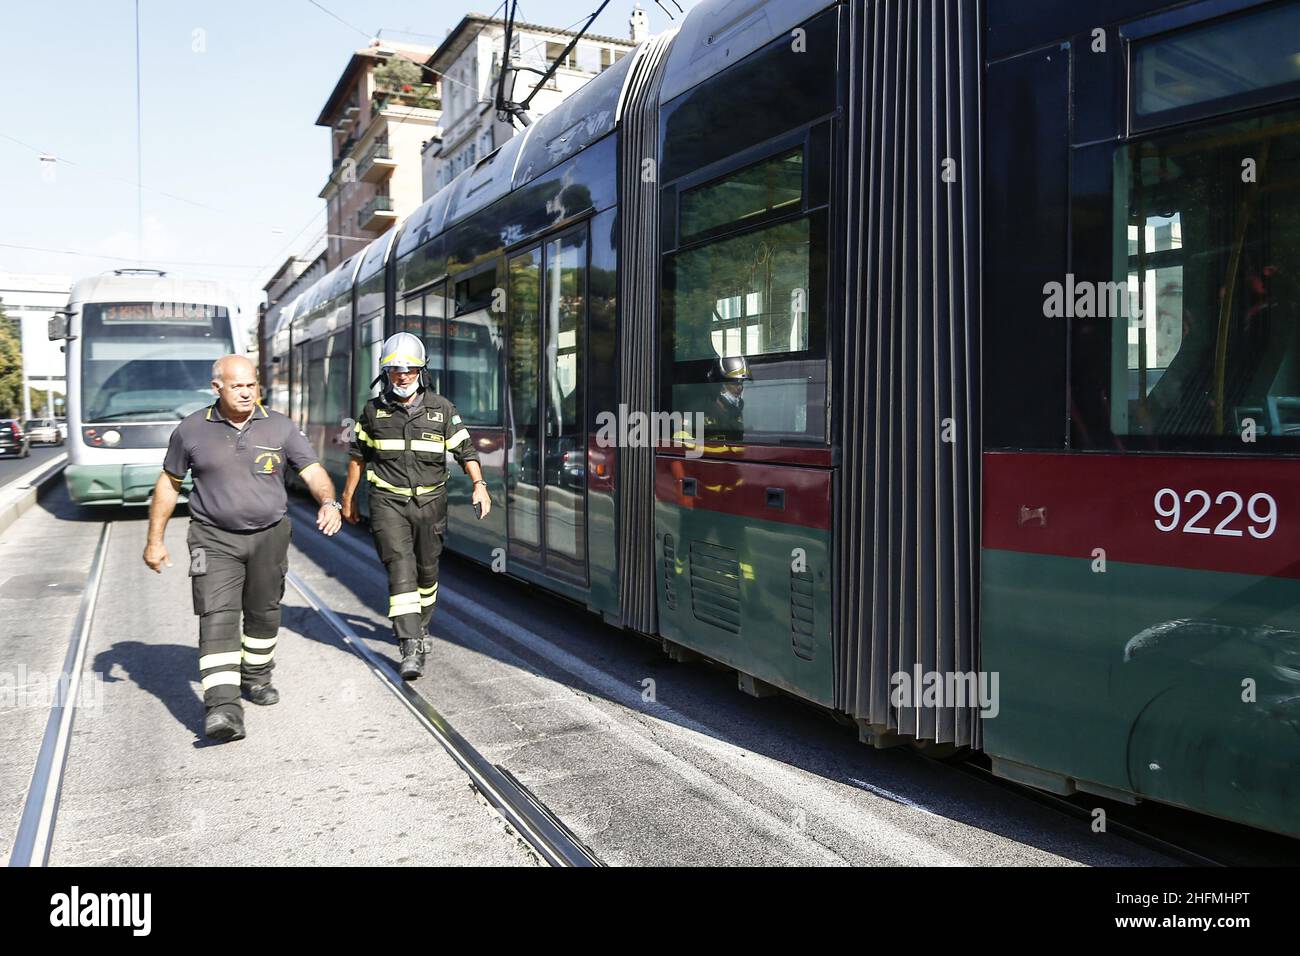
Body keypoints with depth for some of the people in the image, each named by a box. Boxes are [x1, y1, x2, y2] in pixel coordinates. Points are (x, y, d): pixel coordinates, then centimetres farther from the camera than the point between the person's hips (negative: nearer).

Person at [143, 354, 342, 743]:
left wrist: (329, 502, -26)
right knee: (218, 617, -14)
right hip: (214, 540, -2)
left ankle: (256, 676, 39)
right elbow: (169, 482, 7)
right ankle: (223, 709, -21)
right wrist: (155, 539, 7)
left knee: (264, 613, 16)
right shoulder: (192, 430, -2)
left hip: (269, 536, 2)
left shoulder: (280, 427, -1)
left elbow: (312, 470, -4)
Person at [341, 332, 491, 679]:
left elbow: (466, 450, 1)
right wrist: (348, 497, 16)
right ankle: (411, 649, -15)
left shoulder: (441, 409, 0)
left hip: (429, 502, 2)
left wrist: (479, 485, -14)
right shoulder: (373, 411, 2)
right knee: (400, 568, -13)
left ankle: (419, 626, 39)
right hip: (388, 502, -1)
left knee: (427, 570, 13)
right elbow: (357, 454, 13)